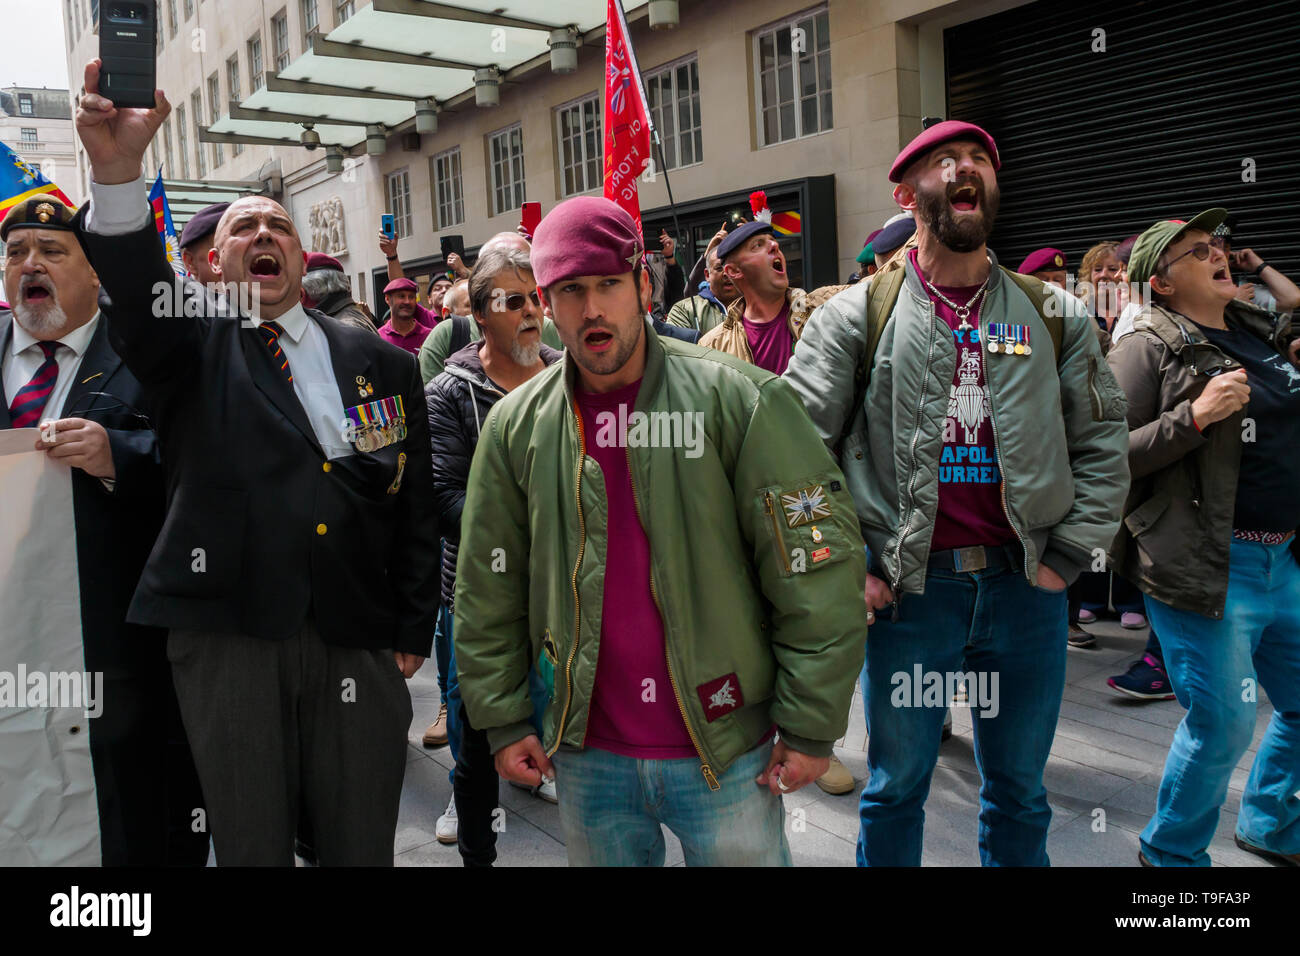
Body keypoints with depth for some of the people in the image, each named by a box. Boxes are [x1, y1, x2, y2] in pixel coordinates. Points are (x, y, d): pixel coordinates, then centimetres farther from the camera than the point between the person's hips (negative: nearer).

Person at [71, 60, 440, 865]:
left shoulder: (383, 365, 11)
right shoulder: (192, 345, 9)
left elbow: (418, 503, 9)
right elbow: (135, 286, -14)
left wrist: (414, 629, 3)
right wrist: (118, 171, -31)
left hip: (361, 641, 1)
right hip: (229, 638, -1)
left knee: (363, 845, 10)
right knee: (250, 844, 12)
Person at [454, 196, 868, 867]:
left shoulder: (739, 401, -11)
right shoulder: (516, 423, 0)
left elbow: (819, 571, -10)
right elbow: (487, 590, 6)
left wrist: (810, 726, -10)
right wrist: (503, 718, 4)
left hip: (727, 755, -2)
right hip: (586, 755, 3)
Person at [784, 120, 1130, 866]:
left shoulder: (1055, 316, 6)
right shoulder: (856, 316, -1)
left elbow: (1102, 445, 7)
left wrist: (1066, 559, -1)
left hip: (1027, 588, 3)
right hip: (910, 588, -2)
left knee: (1019, 792, 18)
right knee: (897, 788, 13)